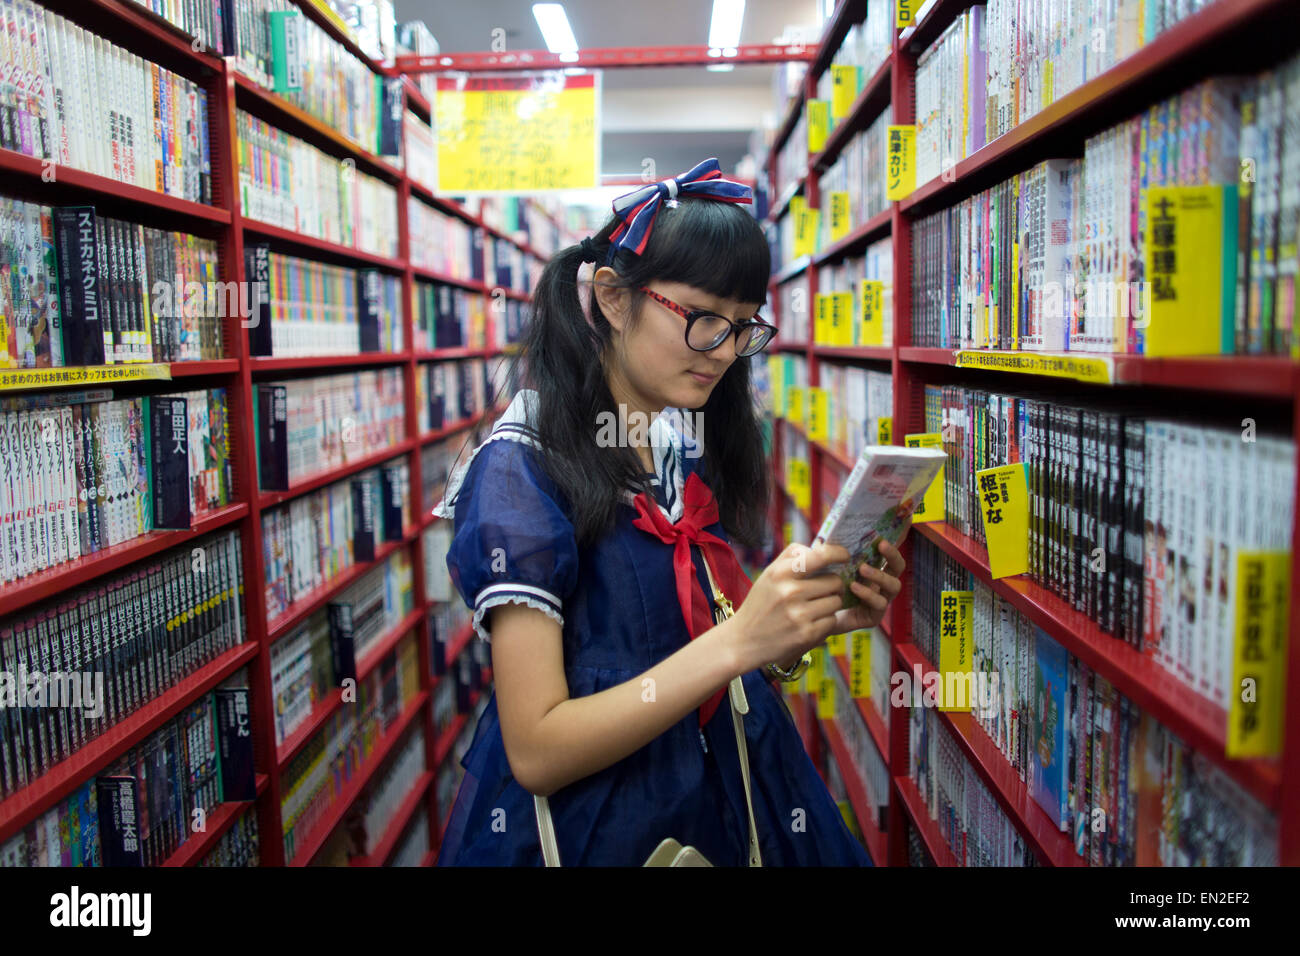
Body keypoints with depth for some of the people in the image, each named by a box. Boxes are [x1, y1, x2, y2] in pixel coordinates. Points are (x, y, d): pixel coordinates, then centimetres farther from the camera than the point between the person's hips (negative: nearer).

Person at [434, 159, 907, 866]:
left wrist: (813, 622, -12)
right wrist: (737, 640, -29)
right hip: (586, 827, -6)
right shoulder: (522, 469, -18)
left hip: (721, 807, 6)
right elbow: (537, 750, -22)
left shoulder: (694, 455, 2)